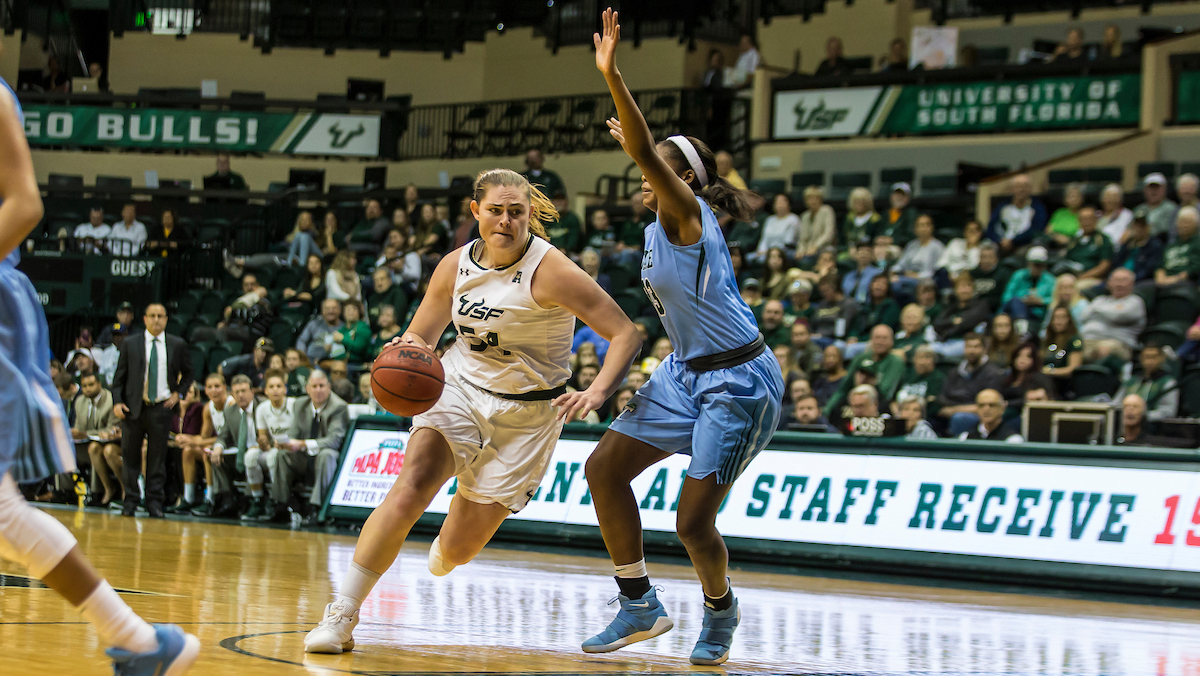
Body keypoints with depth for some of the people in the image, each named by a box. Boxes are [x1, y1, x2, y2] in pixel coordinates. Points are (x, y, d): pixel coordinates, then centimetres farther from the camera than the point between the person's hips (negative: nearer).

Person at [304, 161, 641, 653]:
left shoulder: (548, 270, -19)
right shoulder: (456, 266, -4)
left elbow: (626, 335, -20)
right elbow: (419, 337, 8)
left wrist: (595, 394, -36)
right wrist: (407, 351, -17)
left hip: (526, 414, -3)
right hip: (460, 387, 3)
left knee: (457, 549, 1)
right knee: (409, 490, -25)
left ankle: (446, 551, 43)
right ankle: (341, 616, -19)